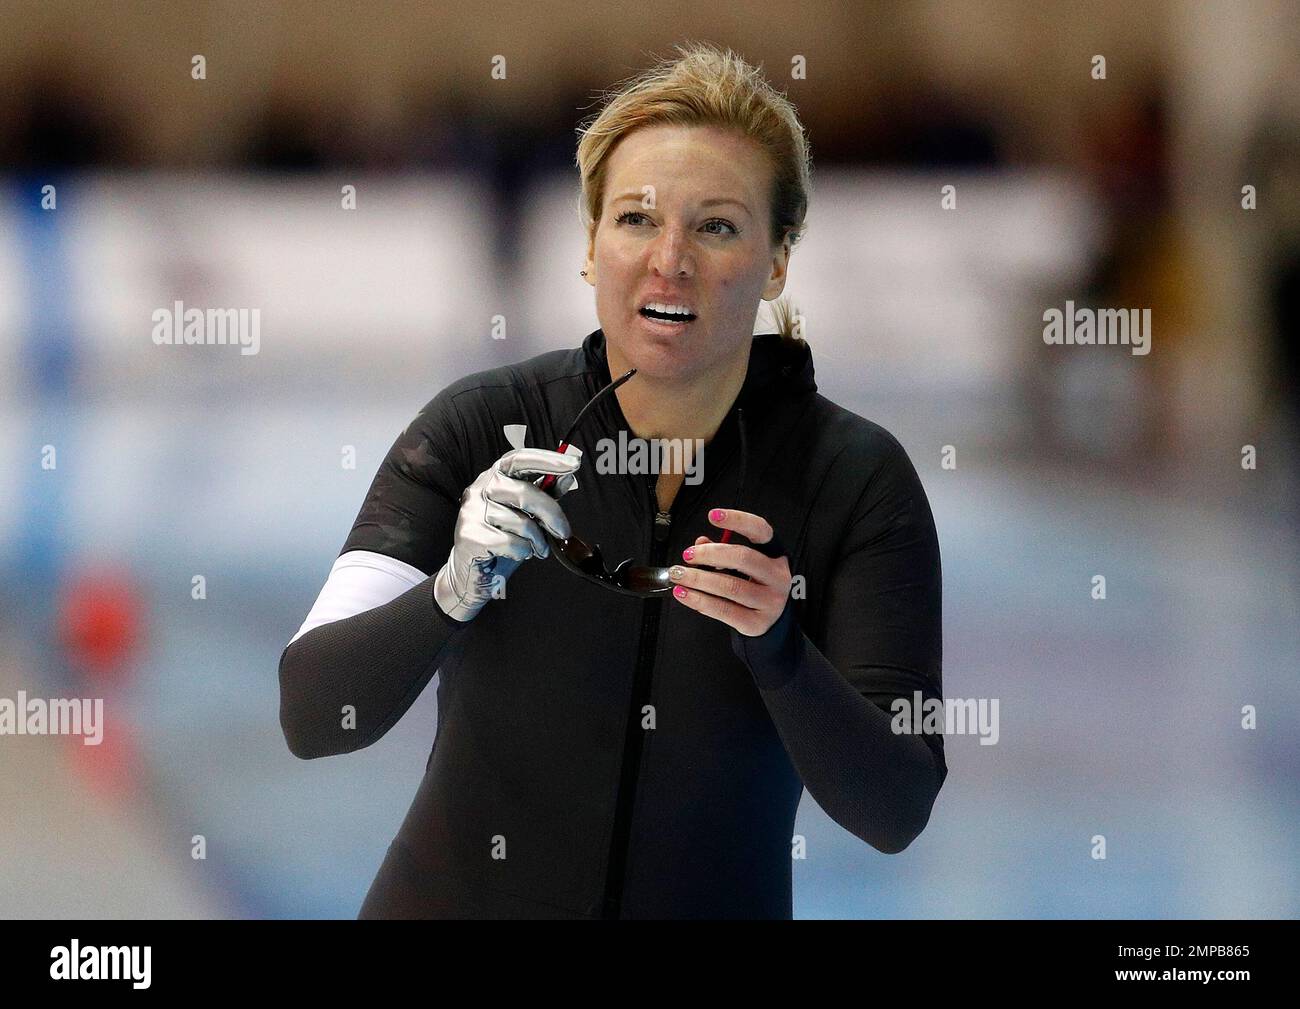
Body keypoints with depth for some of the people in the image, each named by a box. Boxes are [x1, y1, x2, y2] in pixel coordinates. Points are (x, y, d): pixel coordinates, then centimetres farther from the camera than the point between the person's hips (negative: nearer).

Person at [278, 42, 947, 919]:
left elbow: (896, 812, -17)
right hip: (458, 899, 0)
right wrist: (455, 592, -32)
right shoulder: (480, 427, -10)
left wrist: (775, 649, -32)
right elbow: (311, 717, -16)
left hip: (715, 905, 0)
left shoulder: (856, 477, -11)